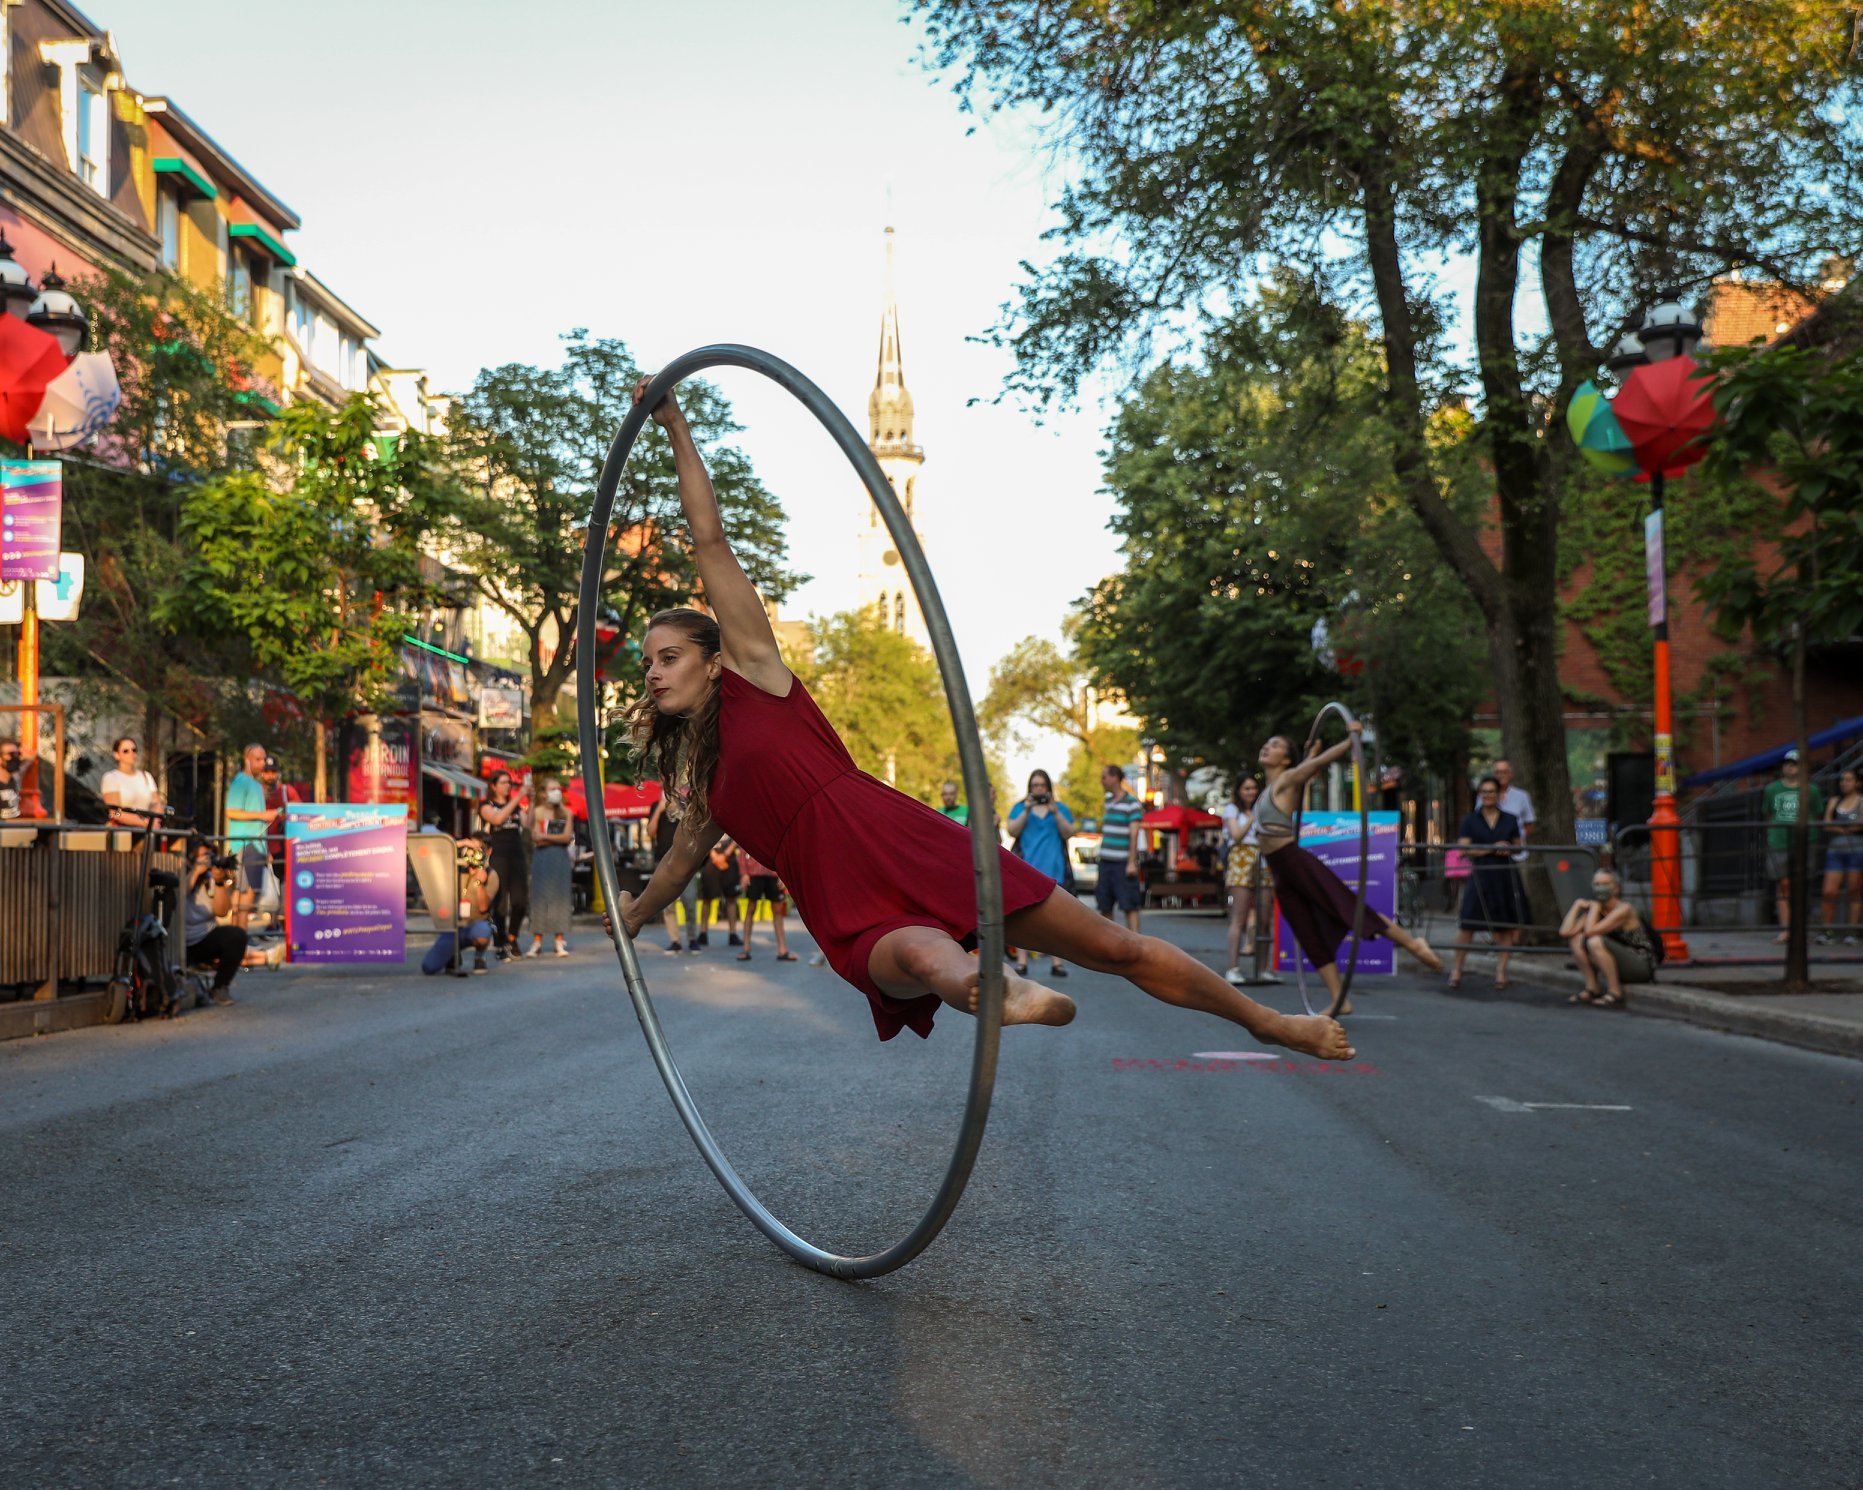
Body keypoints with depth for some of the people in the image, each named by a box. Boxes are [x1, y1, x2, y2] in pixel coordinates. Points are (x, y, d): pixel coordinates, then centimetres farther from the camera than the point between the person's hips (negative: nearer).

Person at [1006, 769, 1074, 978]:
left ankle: (1056, 961, -5)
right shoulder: (1019, 808, 13)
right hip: (1026, 867, -1)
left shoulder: (1060, 808, 15)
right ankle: (1022, 961, -7)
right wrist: (1026, 811, -10)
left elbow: (1068, 833, 3)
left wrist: (1055, 812, -8)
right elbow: (1012, 831, 0)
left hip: (1053, 868, 1)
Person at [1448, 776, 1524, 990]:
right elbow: (1464, 849, -4)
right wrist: (1492, 848, -14)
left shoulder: (1510, 820, 11)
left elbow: (1517, 846, 17)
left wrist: (1508, 850, -6)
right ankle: (1457, 970, 2)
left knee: (1507, 925, 2)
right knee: (1467, 923, -6)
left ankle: (1501, 969, 11)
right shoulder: (1470, 821, 5)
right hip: (1480, 875, -2)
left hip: (1505, 876, 2)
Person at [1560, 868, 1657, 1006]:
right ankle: (1591, 989, -2)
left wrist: (1594, 906, -15)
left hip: (1642, 966, -8)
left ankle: (1615, 993, -19)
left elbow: (1590, 931, -30)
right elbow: (1565, 932, -7)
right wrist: (1577, 905, -9)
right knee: (1576, 939, -5)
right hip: (1620, 966, 8)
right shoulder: (1597, 910, 3)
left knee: (1595, 942, -29)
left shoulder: (1624, 909, -19)